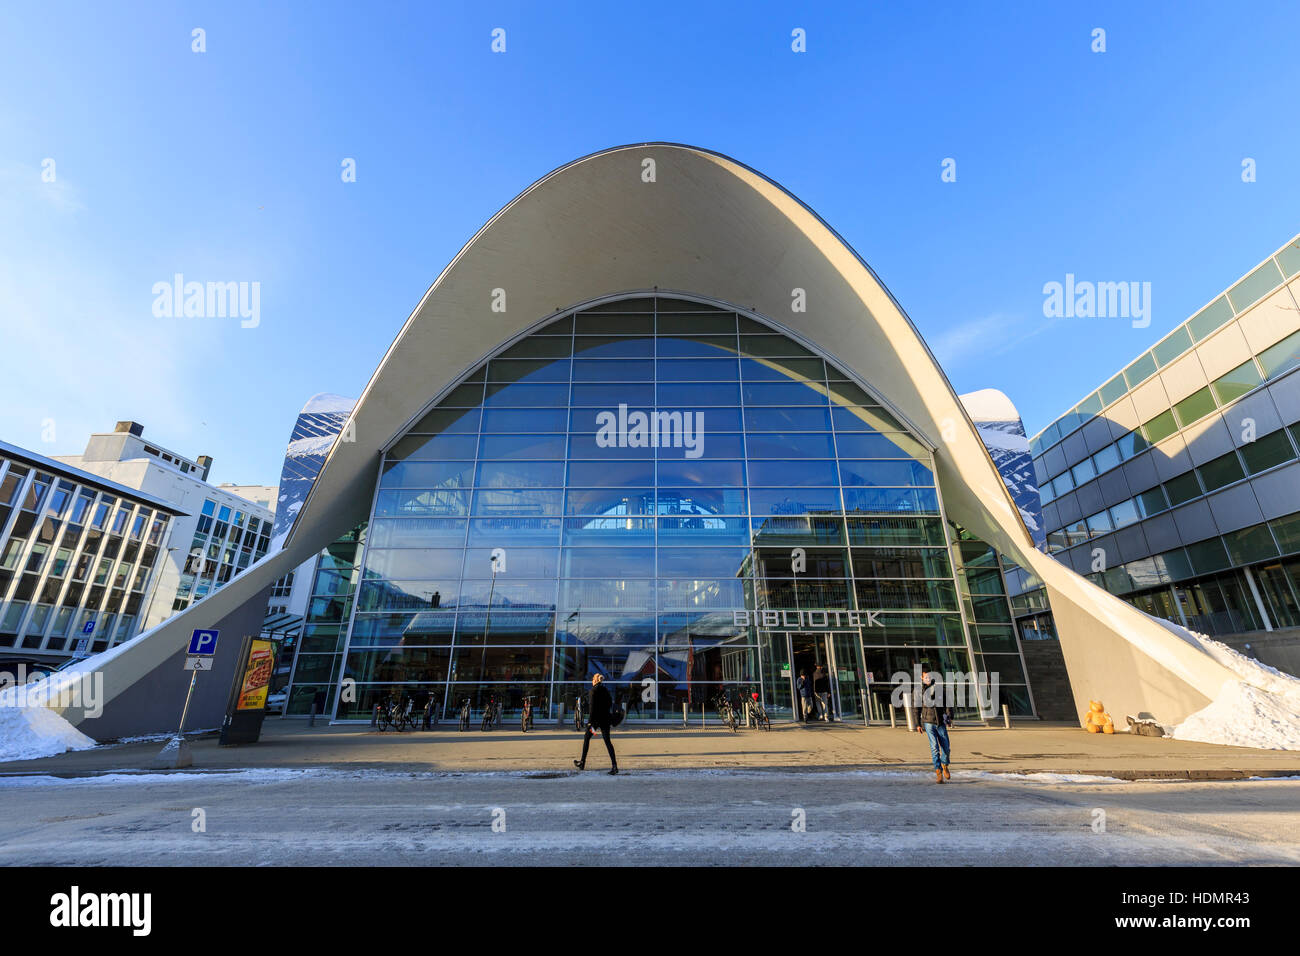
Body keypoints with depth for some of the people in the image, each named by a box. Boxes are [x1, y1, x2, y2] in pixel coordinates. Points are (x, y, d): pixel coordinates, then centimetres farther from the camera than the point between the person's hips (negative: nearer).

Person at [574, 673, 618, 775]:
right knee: (607, 741, 3)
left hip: (596, 718, -5)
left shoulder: (593, 690, -10)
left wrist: (590, 721, -16)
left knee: (586, 738, 15)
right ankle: (614, 765, -7)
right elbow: (611, 704, 12)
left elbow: (592, 706, -15)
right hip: (606, 718, 5)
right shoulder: (606, 690, 9)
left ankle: (582, 763, 24)